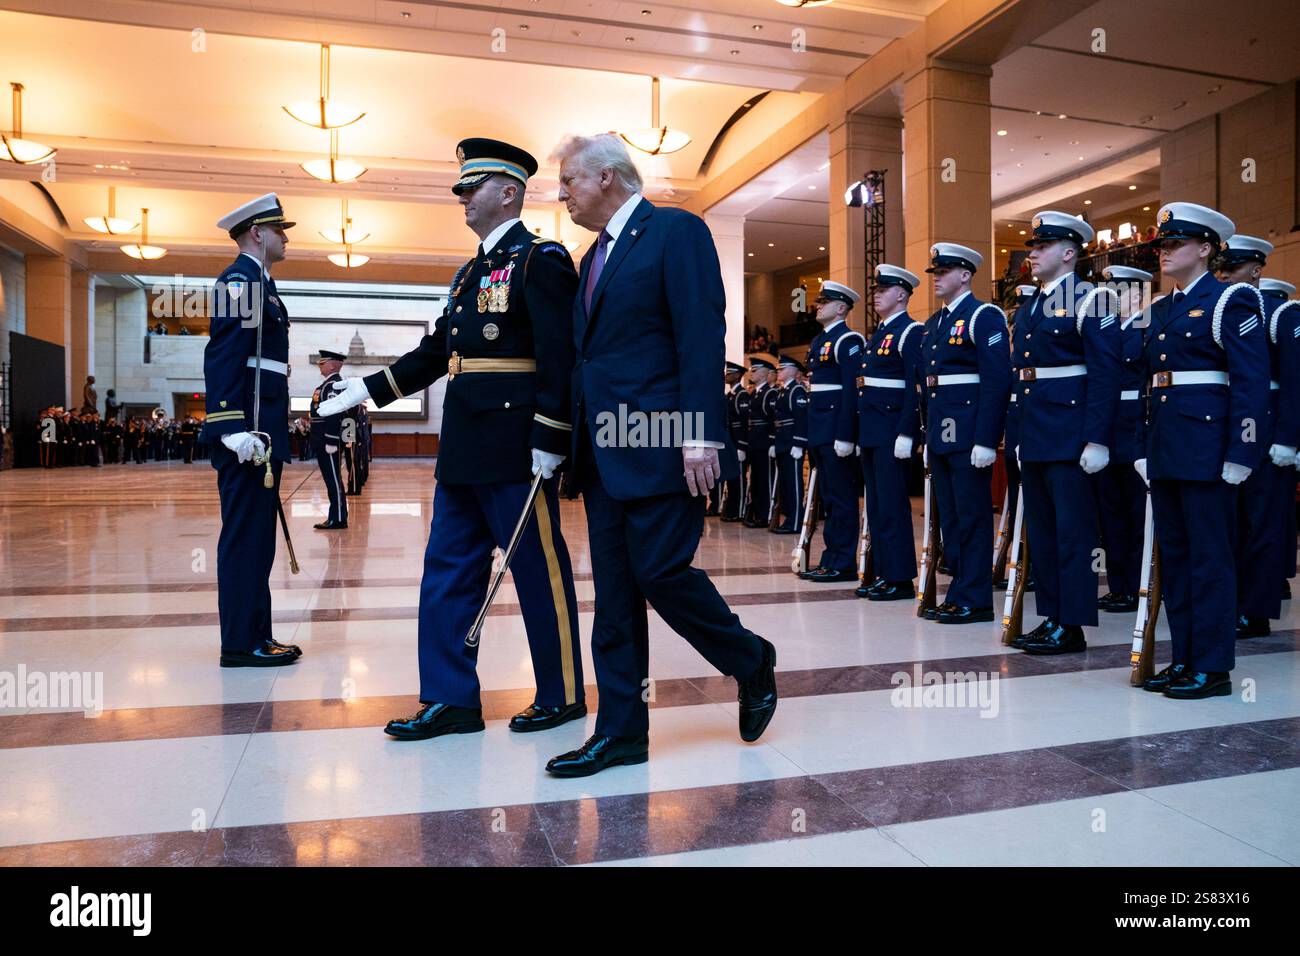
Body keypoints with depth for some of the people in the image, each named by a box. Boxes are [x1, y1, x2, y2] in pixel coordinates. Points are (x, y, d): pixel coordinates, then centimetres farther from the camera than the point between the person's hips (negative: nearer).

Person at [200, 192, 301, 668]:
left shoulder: (258, 282, 23)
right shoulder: (240, 278, -8)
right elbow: (223, 356, -18)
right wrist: (234, 428, -25)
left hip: (261, 433, 10)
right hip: (247, 431, -10)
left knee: (255, 536, 12)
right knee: (245, 535, -6)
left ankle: (257, 635, 19)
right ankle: (241, 643, 1)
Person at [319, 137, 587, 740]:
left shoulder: (541, 259, -6)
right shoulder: (470, 273, 20)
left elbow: (559, 355, -15)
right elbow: (435, 351, 23)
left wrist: (549, 441, -20)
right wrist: (368, 390, 20)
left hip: (517, 449, -9)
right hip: (464, 450, 9)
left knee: (540, 571, 2)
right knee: (448, 571, 10)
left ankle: (562, 696, 17)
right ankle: (451, 700, 19)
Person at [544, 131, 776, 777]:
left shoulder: (677, 232, -3)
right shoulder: (595, 256, 21)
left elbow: (701, 337, -13)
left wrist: (701, 436, -21)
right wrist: (576, 442, 15)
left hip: (659, 444, -8)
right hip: (603, 450, 8)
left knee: (661, 572, -7)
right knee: (614, 594, 8)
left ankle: (751, 662, 20)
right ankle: (621, 733, 17)